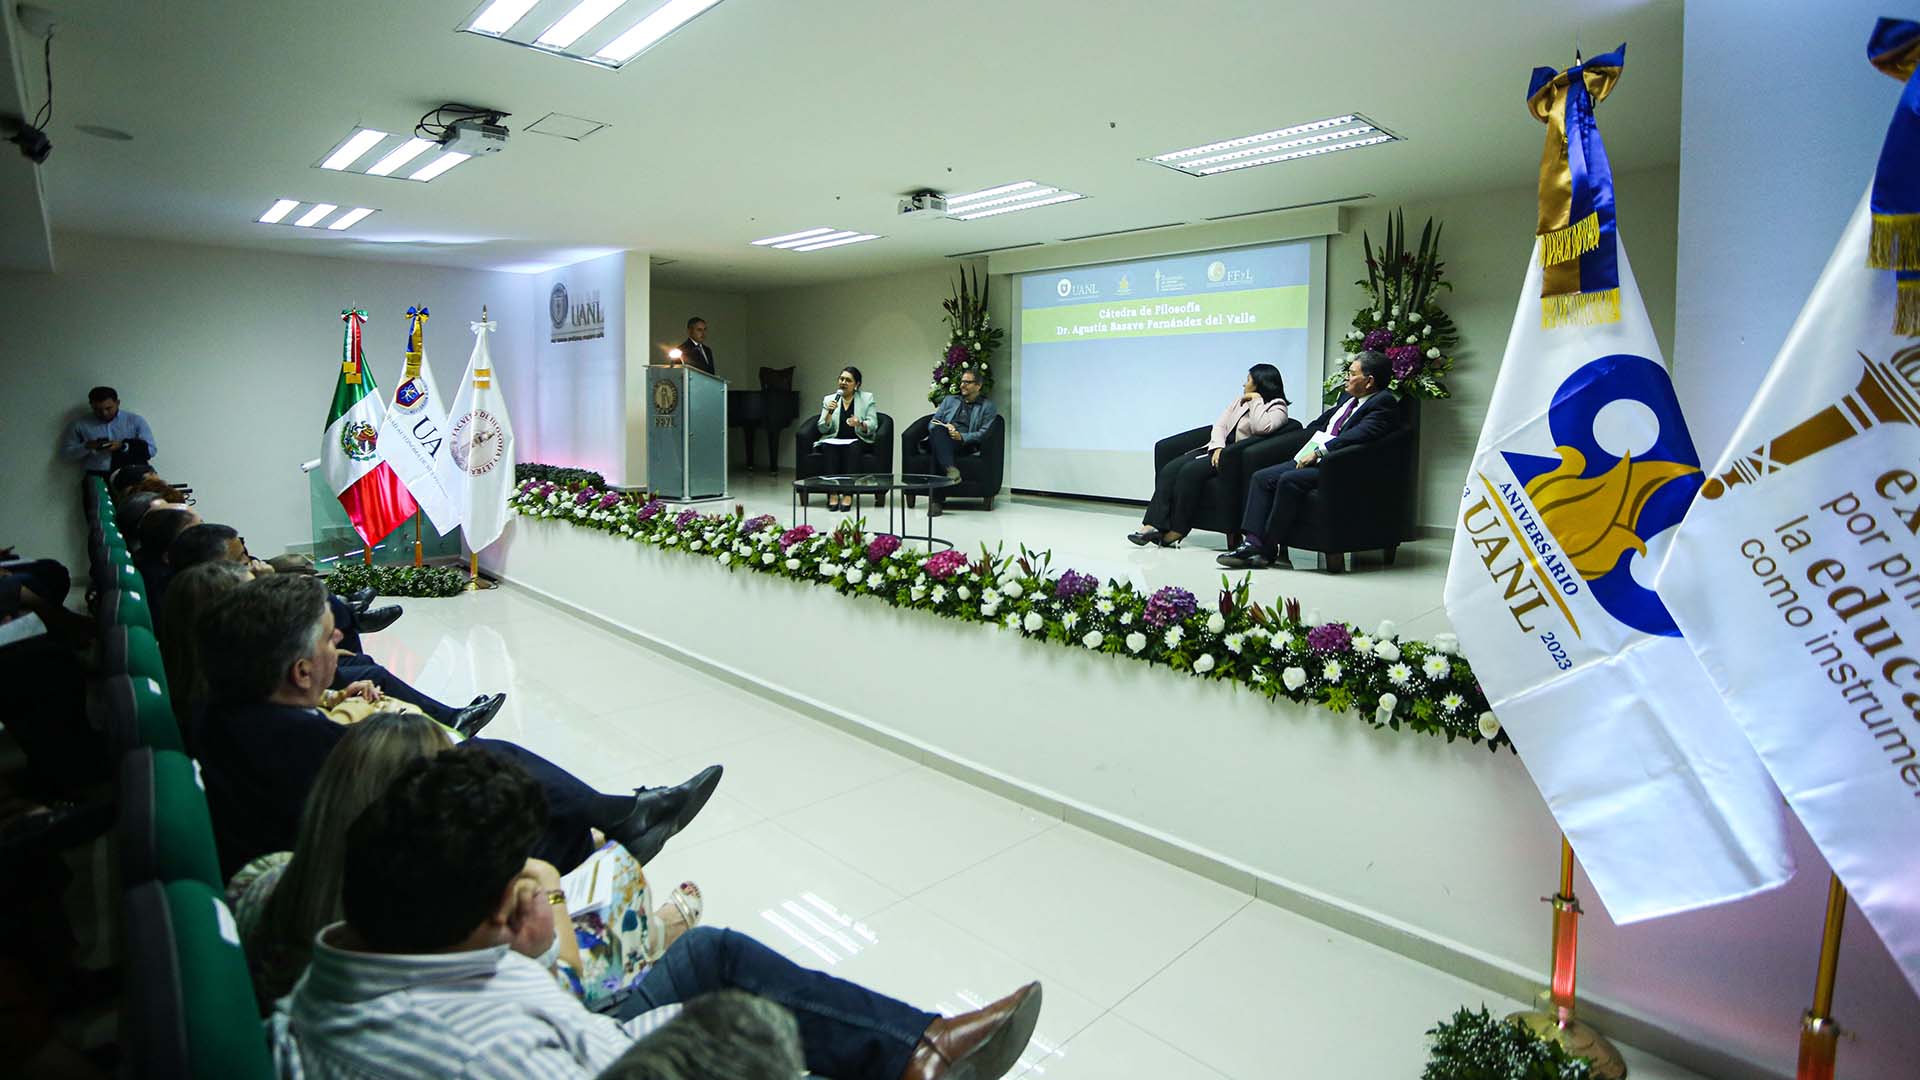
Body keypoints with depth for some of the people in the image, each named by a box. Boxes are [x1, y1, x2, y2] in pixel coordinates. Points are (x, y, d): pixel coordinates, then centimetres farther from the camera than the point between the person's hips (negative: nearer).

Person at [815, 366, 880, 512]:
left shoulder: (867, 398, 8)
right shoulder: (829, 399, 11)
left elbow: (873, 426, -2)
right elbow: (822, 429, 3)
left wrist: (860, 424, -24)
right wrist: (830, 413, -15)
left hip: (857, 441, -1)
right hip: (834, 440, 1)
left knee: (853, 447, -35)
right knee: (828, 446, -32)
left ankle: (848, 493, -37)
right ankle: (833, 493, -35)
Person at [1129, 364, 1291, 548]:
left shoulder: (1277, 407, 2)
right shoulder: (1240, 401, 24)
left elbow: (1262, 428, -21)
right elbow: (1220, 425, 11)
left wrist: (1256, 400, -8)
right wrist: (1218, 447, -8)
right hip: (1217, 449, 7)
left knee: (1191, 471, -29)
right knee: (1169, 469, -15)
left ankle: (1177, 531, -23)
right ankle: (1153, 526, -25)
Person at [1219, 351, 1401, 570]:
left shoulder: (1384, 403, -7)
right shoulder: (1347, 396, 21)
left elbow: (1359, 435, -22)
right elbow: (1315, 426, 28)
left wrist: (1319, 451, -21)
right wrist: (1313, 447, 10)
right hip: (1315, 458, 9)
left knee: (1289, 480, -30)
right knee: (1262, 477, -8)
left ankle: (1270, 549, -19)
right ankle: (1253, 542, -18)